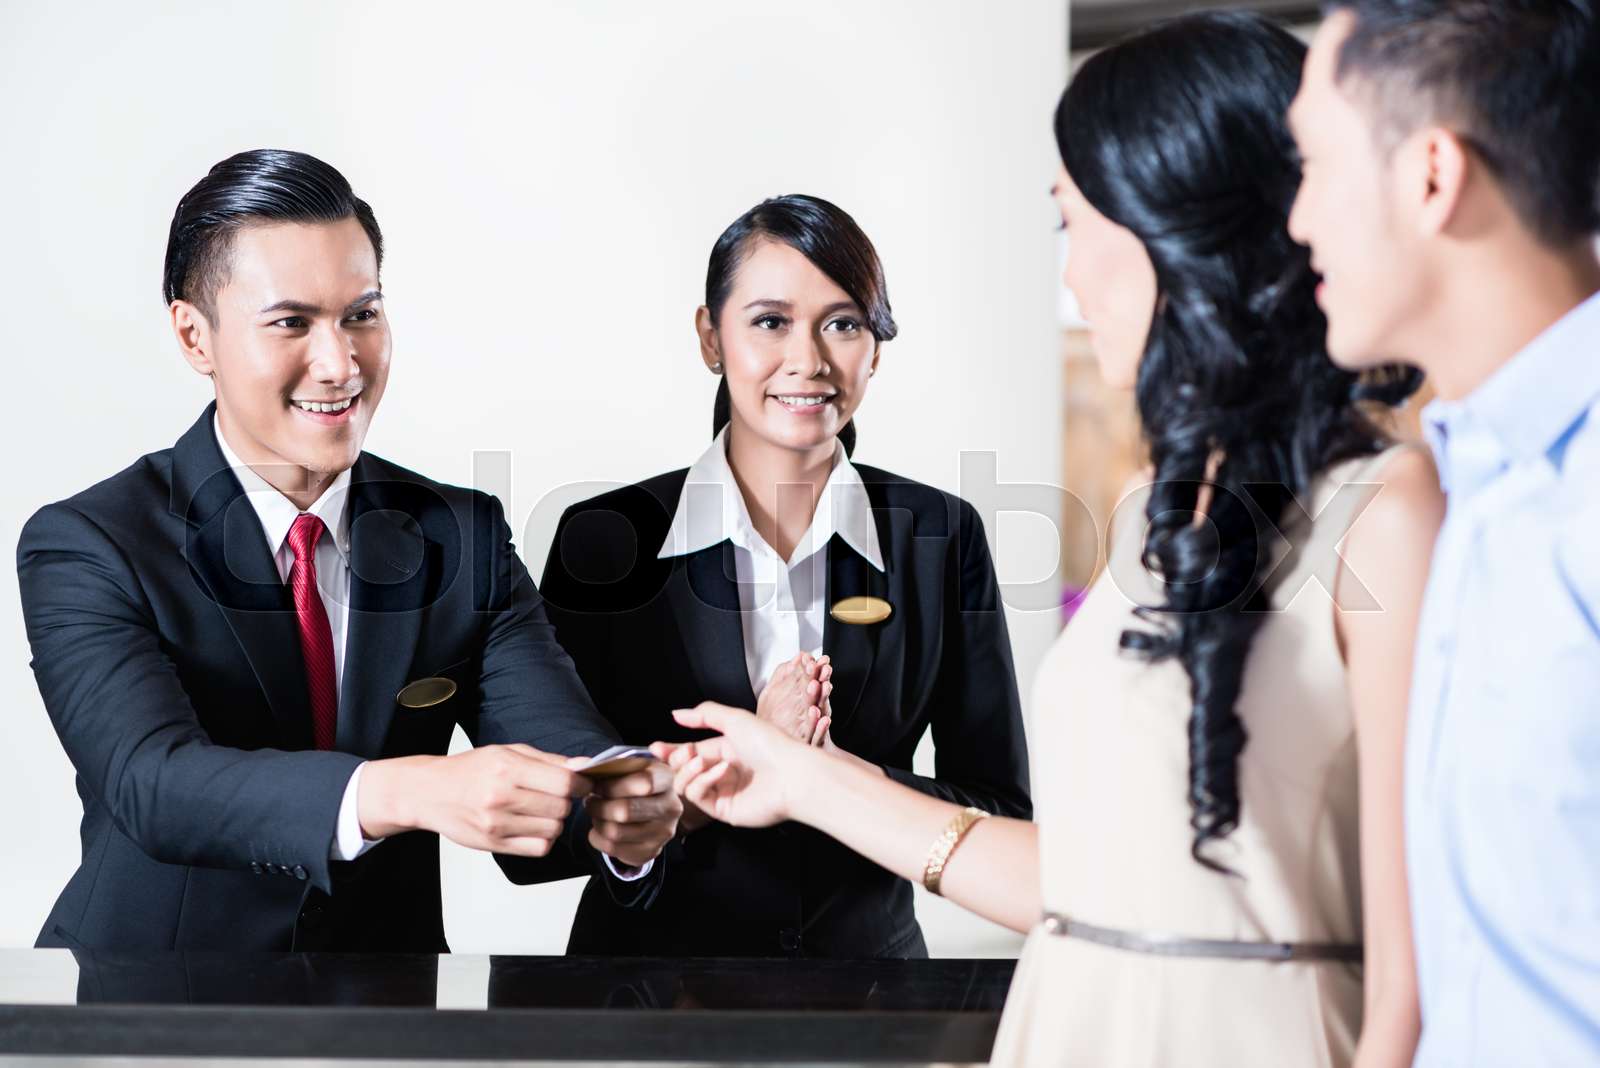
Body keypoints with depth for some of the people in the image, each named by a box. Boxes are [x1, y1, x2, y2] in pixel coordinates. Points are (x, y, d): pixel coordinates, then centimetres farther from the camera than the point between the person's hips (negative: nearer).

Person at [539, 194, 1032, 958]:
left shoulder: (940, 536, -6)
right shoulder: (603, 536, -10)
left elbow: (1005, 820, -6)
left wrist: (842, 773, -22)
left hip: (869, 951, 1)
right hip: (652, 959, -1)